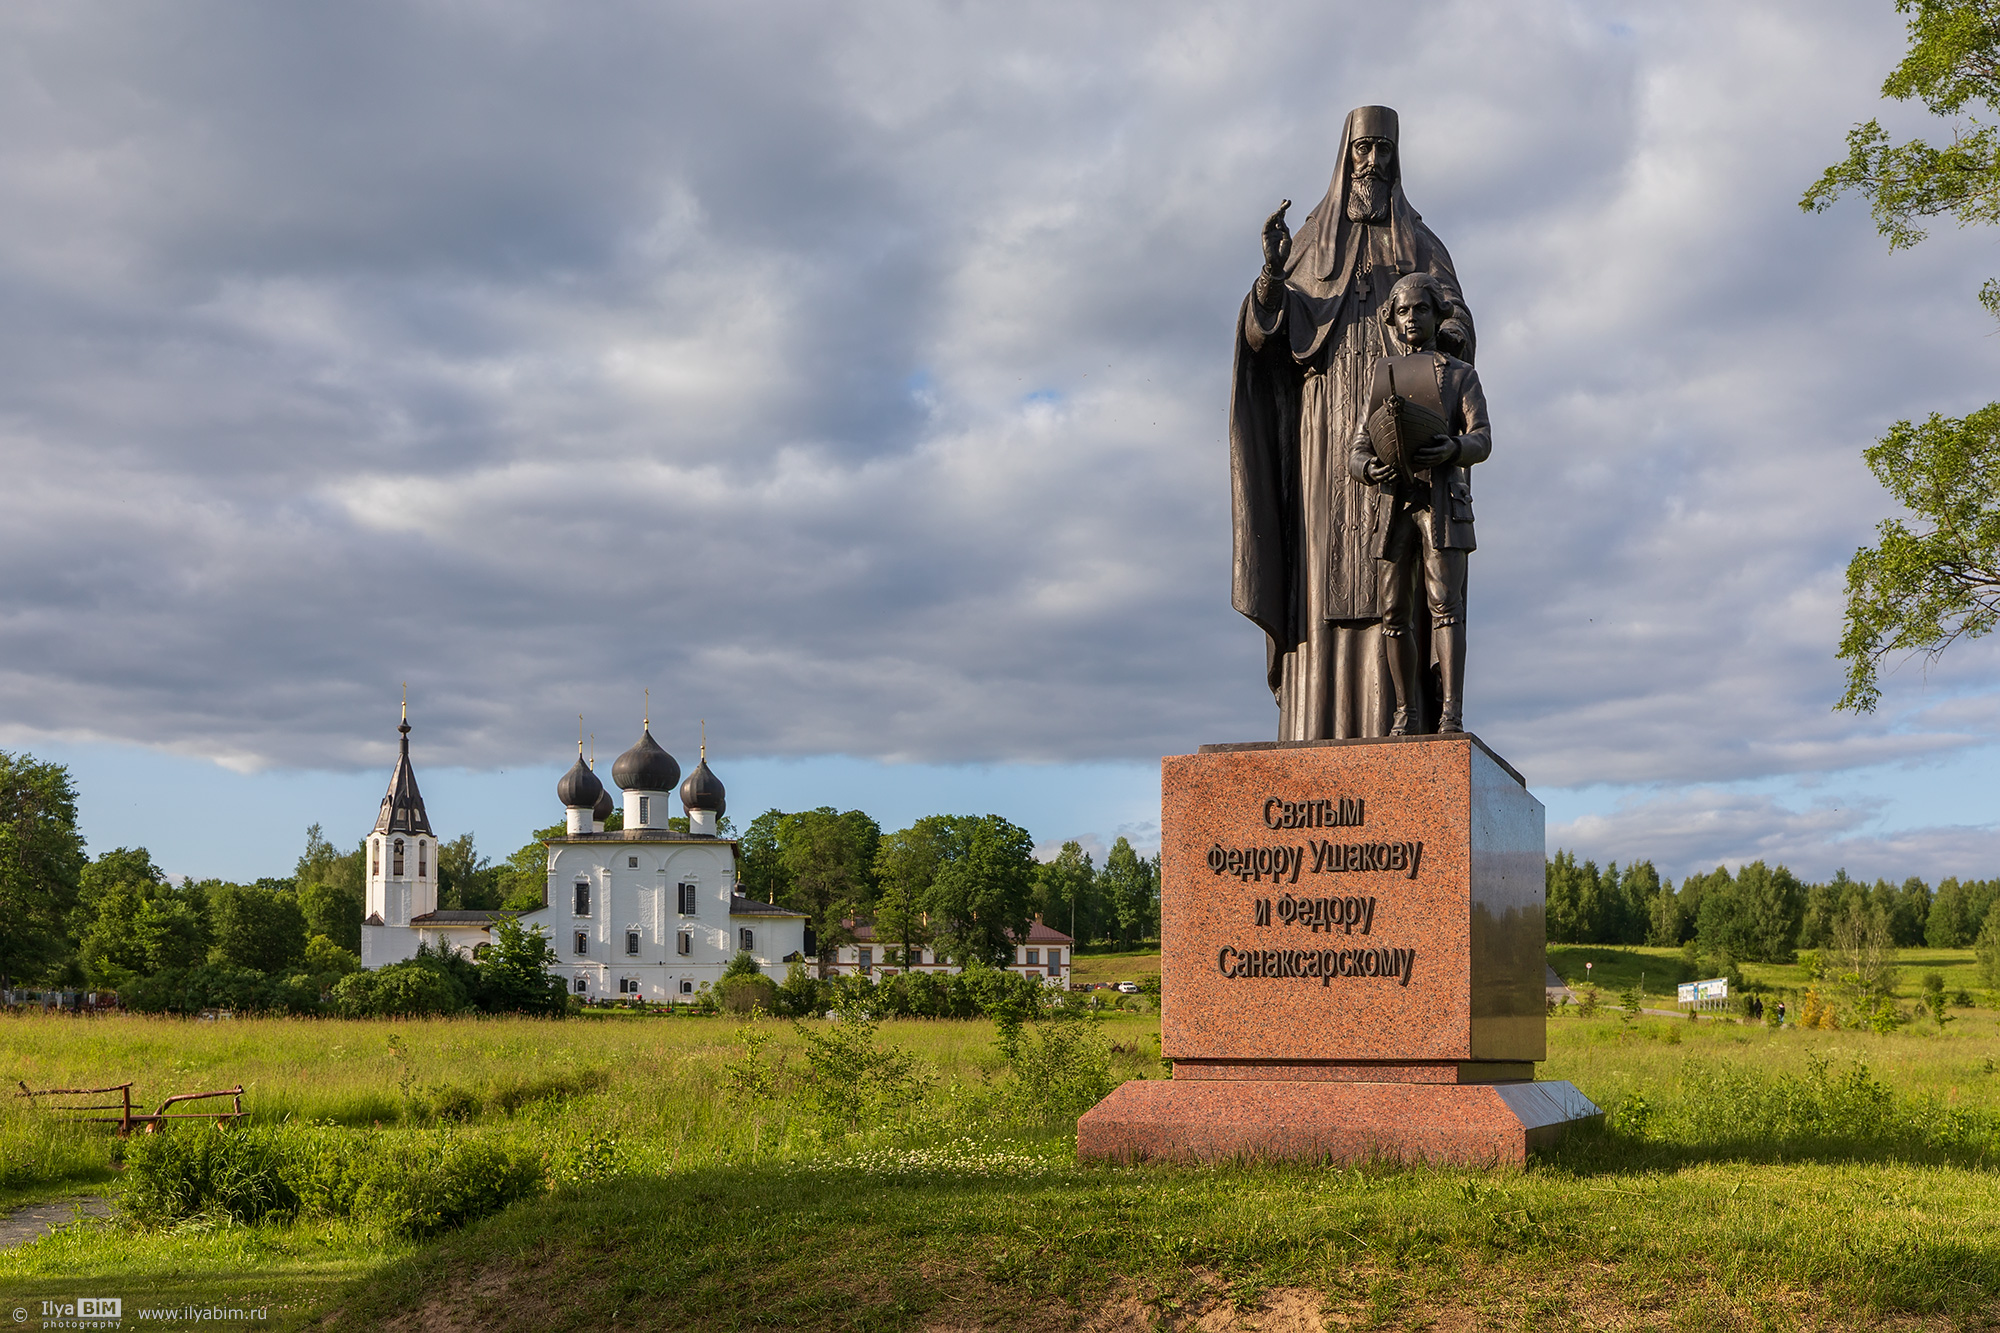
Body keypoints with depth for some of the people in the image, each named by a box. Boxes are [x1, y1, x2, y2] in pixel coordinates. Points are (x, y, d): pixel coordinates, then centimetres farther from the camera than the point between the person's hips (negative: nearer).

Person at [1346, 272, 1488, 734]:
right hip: (1393, 499, 3)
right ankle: (1407, 712, 13)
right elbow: (1356, 453, 11)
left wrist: (1451, 448, -25)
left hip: (1442, 499, -3)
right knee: (1394, 611, 1)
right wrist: (1370, 468, -14)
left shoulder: (1461, 375, 13)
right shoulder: (1380, 379, 20)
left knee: (1445, 603, -14)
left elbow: (1482, 441, -1)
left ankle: (1452, 714, -20)